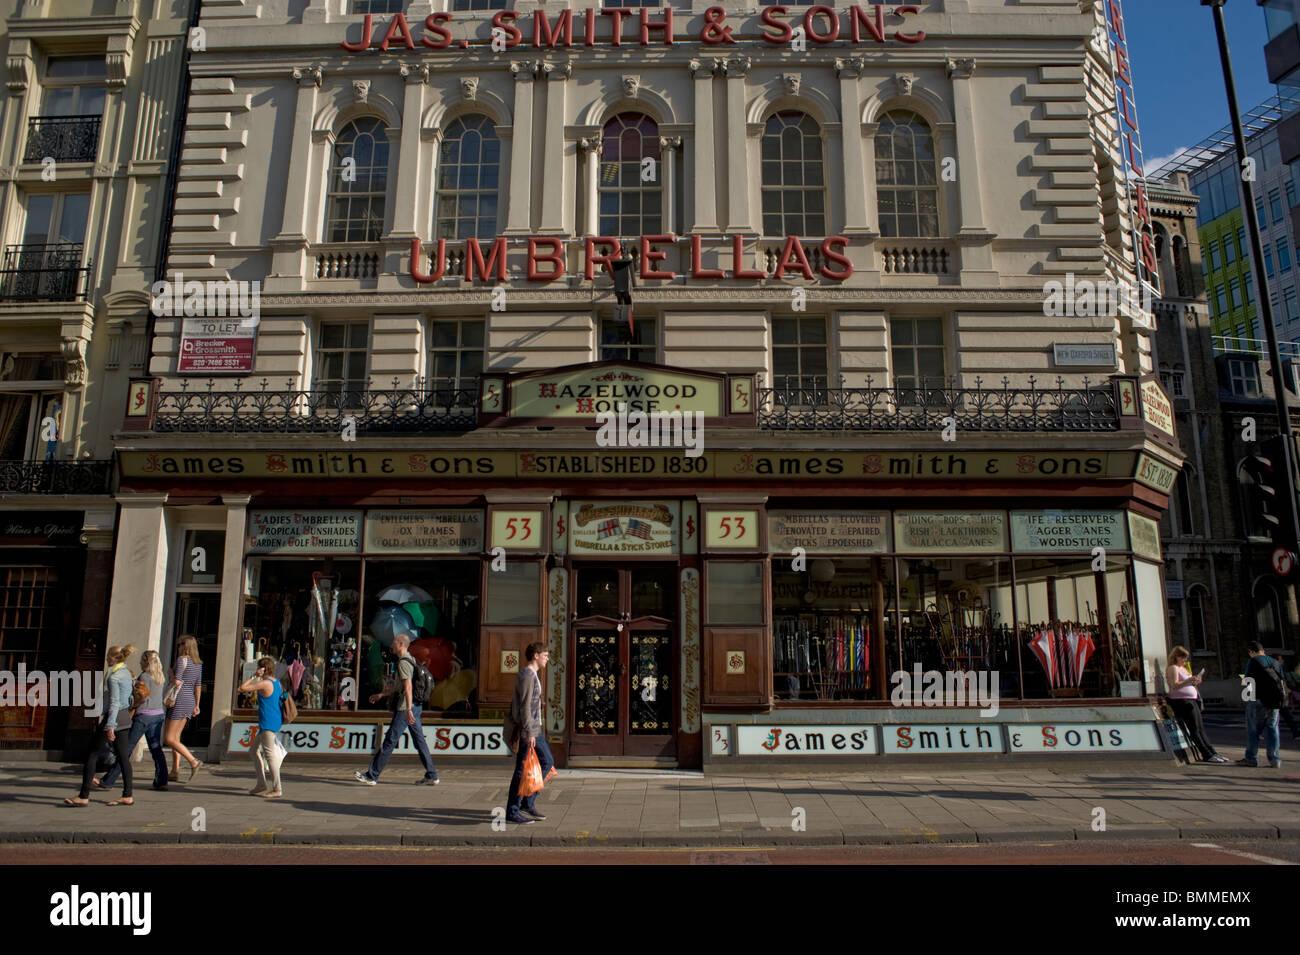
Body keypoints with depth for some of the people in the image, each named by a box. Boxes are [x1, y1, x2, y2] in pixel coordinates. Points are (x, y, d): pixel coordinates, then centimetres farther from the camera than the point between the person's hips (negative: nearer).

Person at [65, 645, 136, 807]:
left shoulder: (113, 677, -14)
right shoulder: (127, 673, 12)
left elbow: (114, 702, -21)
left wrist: (110, 726, -23)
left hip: (114, 716, -9)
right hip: (124, 715, 9)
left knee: (92, 755, 1)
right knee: (123, 756, 8)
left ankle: (84, 796, 4)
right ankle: (127, 796, 8)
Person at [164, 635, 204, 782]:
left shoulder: (182, 659, -11)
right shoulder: (198, 663, 12)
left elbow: (177, 682, -20)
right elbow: (198, 686, 15)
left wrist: (171, 673, -1)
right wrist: (196, 705, 20)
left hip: (180, 700, -8)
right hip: (190, 701, 8)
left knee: (169, 739, -5)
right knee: (175, 736, 14)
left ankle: (193, 762, -14)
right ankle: (175, 771, 12)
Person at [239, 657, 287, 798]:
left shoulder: (265, 683, -14)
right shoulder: (277, 683, 14)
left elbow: (242, 688, -13)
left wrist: (254, 676, -4)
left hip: (268, 723, -10)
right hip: (276, 721, 10)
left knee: (269, 754, -9)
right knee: (255, 750, 18)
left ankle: (277, 789, -9)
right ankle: (261, 785, 20)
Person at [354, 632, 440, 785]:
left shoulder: (403, 663, -12)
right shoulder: (411, 660, 19)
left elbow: (408, 687, -22)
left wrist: (408, 710, -28)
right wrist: (381, 695, 36)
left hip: (405, 708, -9)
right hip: (417, 706, 9)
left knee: (390, 741, -3)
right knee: (420, 741, 9)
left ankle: (372, 776, 4)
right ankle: (432, 776, 9)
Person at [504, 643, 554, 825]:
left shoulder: (532, 675, 16)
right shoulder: (527, 676, -15)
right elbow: (525, 707, -20)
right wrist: (529, 733, -22)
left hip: (535, 729, 10)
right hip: (527, 730, -10)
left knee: (547, 762, 12)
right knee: (523, 770, -4)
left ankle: (528, 804, 18)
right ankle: (512, 811, 4)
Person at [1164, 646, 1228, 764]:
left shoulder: (1184, 668, 22)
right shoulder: (1172, 668, -7)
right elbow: (1174, 685, -18)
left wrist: (1195, 682, 8)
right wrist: (1188, 680, -30)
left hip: (1192, 700, 10)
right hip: (1181, 701, -10)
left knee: (1201, 728, 8)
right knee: (1194, 729, -9)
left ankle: (1212, 753, 10)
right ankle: (1208, 755, -10)